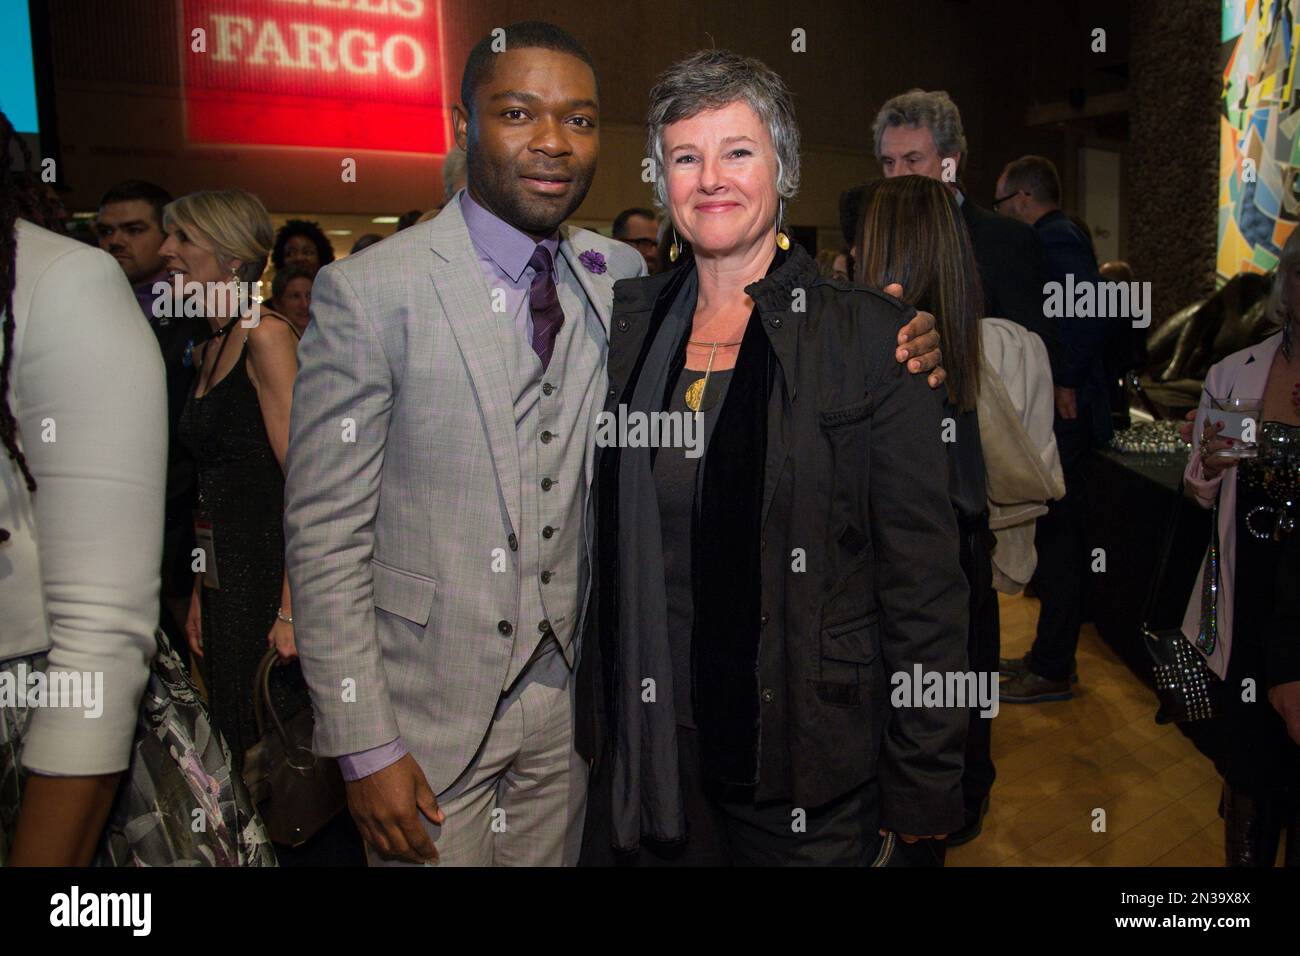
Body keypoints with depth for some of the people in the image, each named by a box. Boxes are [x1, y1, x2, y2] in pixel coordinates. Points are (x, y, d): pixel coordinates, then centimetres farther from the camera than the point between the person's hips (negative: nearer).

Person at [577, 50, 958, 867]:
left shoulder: (873, 334, -10)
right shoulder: (627, 319, 2)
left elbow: (924, 579, -9)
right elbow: (611, 545, 9)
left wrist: (925, 799, -9)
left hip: (808, 766, -3)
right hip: (648, 749, 4)